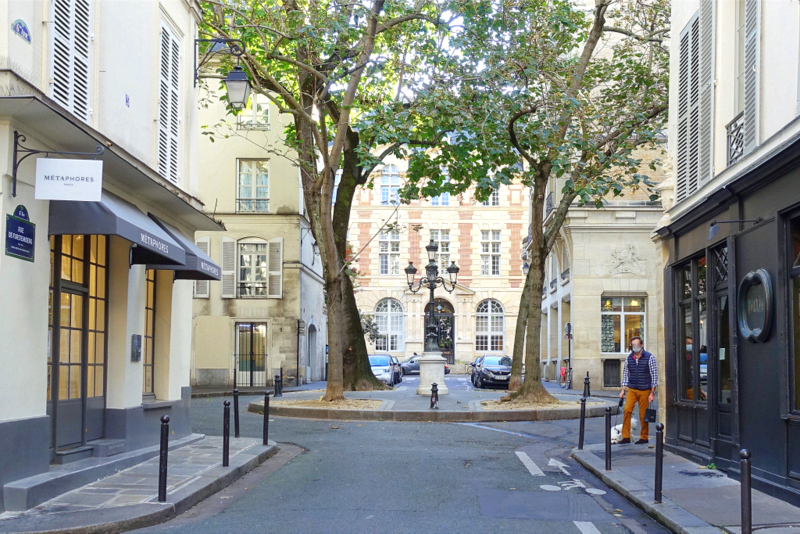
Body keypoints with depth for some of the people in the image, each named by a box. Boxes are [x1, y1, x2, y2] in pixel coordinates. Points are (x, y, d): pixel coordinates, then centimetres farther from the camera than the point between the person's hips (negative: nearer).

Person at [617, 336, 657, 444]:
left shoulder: (649, 357, -4)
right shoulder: (629, 358, 7)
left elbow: (654, 375, -4)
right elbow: (625, 374, 14)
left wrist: (652, 393, -7)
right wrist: (623, 390, 7)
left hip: (645, 391, -3)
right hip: (632, 390, 3)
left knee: (643, 415, 1)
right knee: (627, 410, -9)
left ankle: (644, 437, 15)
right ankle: (626, 436, -4)